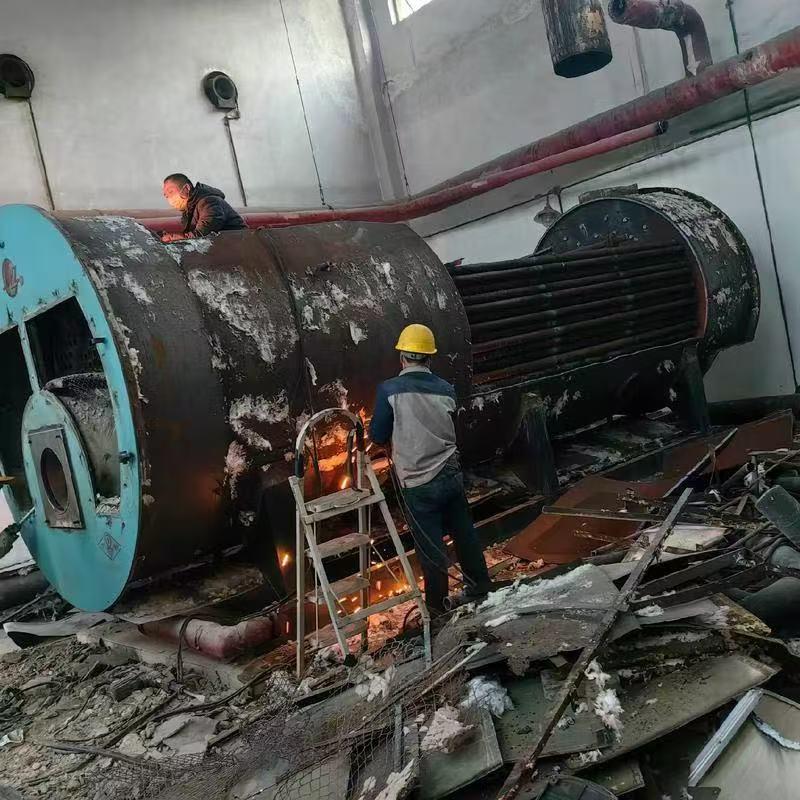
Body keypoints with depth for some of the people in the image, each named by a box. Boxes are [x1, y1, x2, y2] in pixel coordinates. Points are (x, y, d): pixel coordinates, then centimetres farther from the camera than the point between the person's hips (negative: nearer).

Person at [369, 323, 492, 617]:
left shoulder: (389, 390, -12)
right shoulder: (446, 389, 1)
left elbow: (378, 436, -5)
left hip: (419, 483, -4)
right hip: (451, 474, 4)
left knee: (430, 545, 8)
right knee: (464, 532, 21)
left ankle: (436, 605, 23)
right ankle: (480, 585, 38)